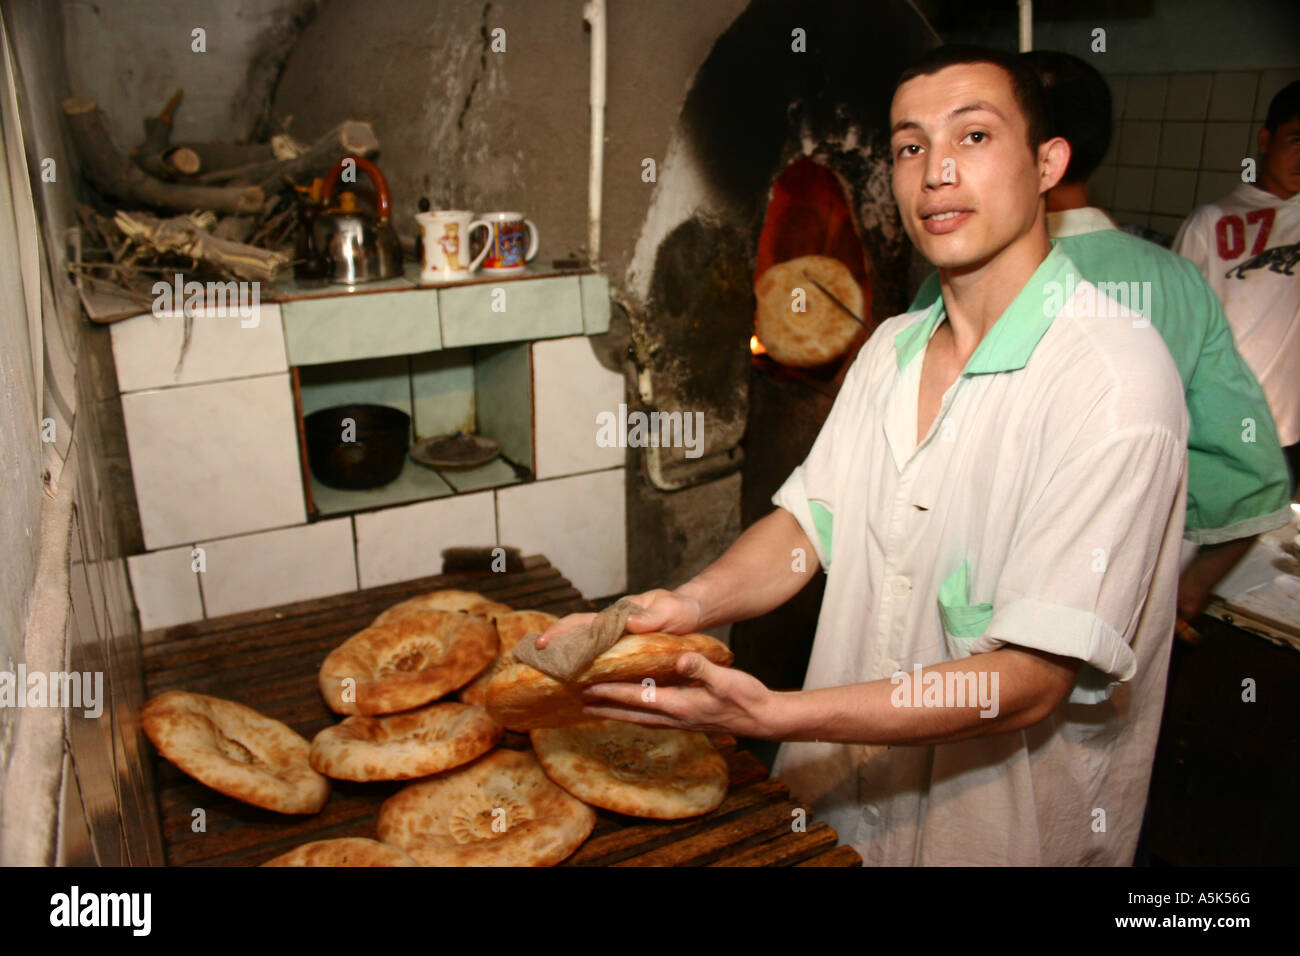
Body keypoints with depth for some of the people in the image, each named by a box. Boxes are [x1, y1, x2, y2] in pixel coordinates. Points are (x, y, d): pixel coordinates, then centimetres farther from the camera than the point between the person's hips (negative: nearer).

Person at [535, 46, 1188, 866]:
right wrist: (691, 604, -18)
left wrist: (771, 716, -35)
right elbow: (810, 522, 2)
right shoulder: (890, 348, 2)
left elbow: (1030, 681, -26)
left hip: (1004, 829, -6)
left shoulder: (1113, 376, -23)